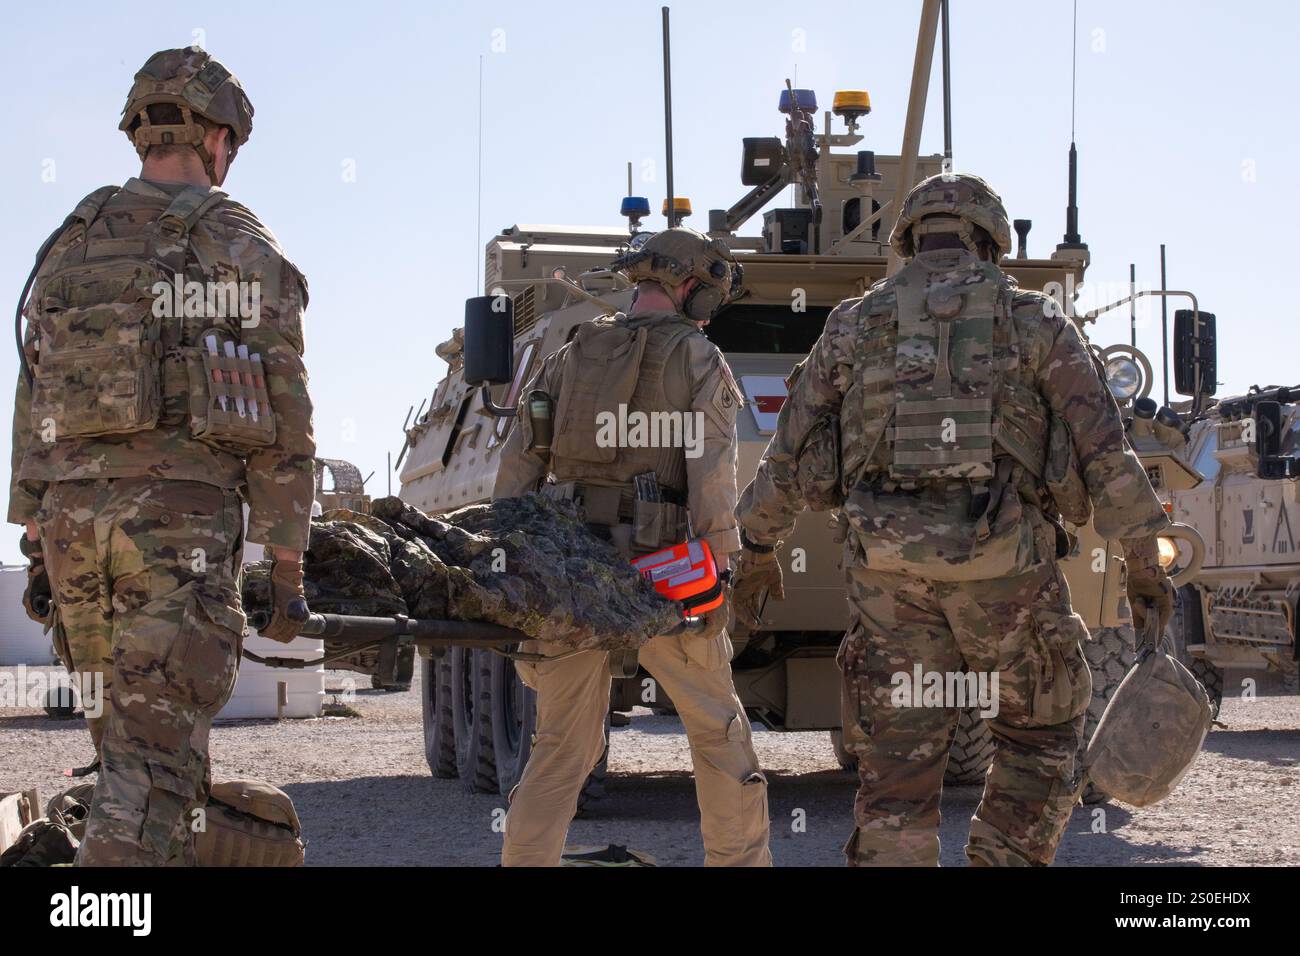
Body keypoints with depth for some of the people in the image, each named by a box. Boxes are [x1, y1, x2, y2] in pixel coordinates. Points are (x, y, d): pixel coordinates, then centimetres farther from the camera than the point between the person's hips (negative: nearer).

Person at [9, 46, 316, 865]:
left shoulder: (72, 246, 14)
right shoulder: (248, 255, 1)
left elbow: (33, 405, 12)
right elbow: (283, 424, -3)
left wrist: (36, 543, 16)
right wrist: (288, 566, 1)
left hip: (73, 513, 5)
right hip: (184, 520, -5)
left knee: (132, 739, 18)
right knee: (153, 757, -9)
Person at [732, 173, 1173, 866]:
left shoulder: (854, 325, 11)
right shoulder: (1033, 321, 6)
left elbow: (787, 456, 13)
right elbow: (1105, 451, 0)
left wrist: (757, 551, 26)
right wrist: (1143, 563, 7)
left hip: (889, 566, 2)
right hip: (1005, 565, -1)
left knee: (897, 766, 6)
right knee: (1043, 730, 19)